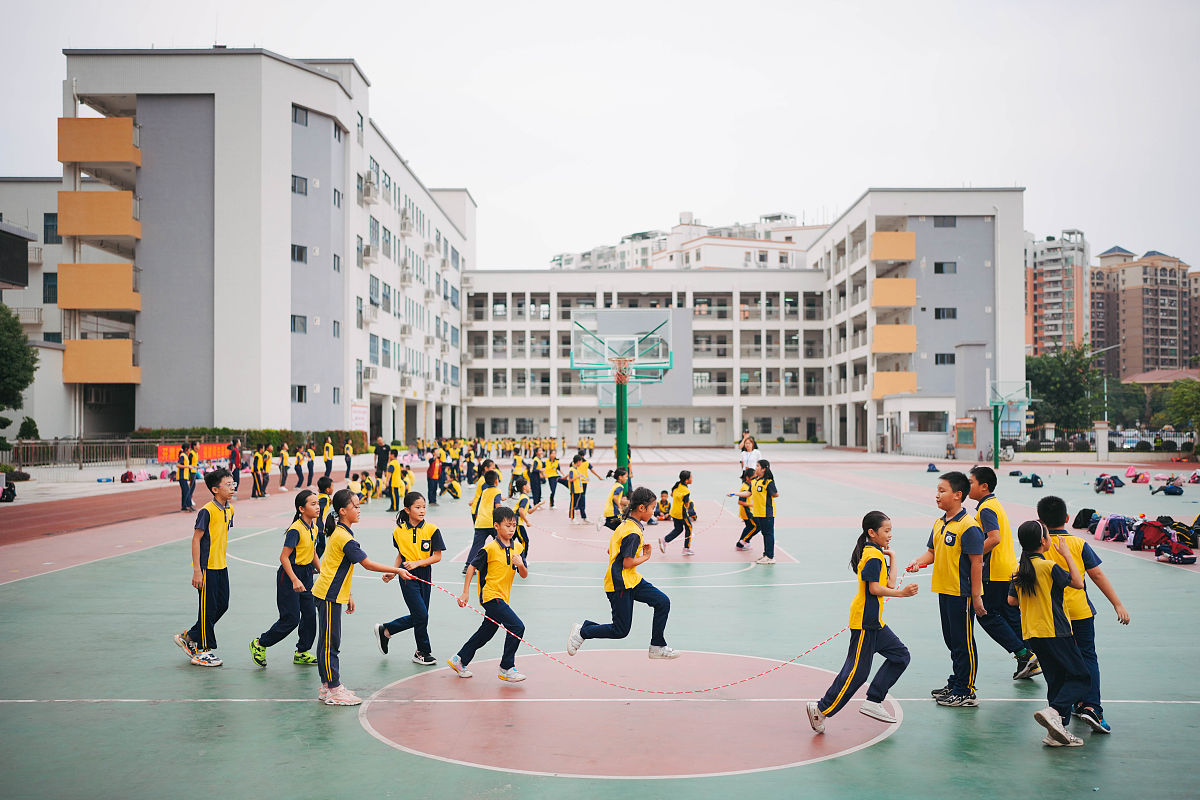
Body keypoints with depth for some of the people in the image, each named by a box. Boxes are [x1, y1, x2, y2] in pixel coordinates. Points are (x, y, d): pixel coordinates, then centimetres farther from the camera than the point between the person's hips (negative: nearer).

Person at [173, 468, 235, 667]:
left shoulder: (229, 509, 7)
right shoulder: (207, 511, -17)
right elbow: (196, 539, -16)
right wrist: (197, 571, -18)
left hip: (221, 567, 8)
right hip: (207, 568, -8)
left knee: (222, 606, 12)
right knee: (208, 609, 0)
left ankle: (188, 637, 27)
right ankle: (202, 651, 14)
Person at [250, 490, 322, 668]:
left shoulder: (314, 528, 6)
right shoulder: (295, 530, -20)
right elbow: (284, 557, -22)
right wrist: (295, 580, -27)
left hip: (306, 575, 8)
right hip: (290, 575, -8)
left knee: (310, 614, 5)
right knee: (291, 619, -4)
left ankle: (302, 653, 18)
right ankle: (260, 644, 16)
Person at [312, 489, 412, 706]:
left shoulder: (339, 532, 12)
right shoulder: (344, 537, -19)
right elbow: (368, 564, -20)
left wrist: (348, 595, 20)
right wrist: (397, 570, -15)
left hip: (330, 593, 10)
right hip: (329, 595, -10)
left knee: (327, 642, 14)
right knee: (330, 643, -4)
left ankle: (328, 686, 21)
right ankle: (333, 691, 1)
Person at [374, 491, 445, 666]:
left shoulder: (431, 529, -6)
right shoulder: (399, 531, -2)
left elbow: (437, 556, -7)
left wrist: (417, 563, -17)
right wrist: (393, 572, 3)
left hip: (424, 575, 2)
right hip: (407, 577, -2)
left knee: (418, 618, 8)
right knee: (421, 615, -7)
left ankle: (385, 630, 28)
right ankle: (423, 653, 12)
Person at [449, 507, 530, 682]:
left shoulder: (517, 547, 4)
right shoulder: (490, 548, -14)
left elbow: (524, 575, 6)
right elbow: (472, 566, -6)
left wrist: (520, 565, -16)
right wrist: (465, 593, -6)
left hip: (503, 598, 8)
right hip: (490, 596, -8)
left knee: (487, 632, 18)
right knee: (517, 627, -16)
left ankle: (460, 660, 35)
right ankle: (506, 668, -4)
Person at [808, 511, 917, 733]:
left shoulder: (876, 554, 16)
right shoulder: (874, 556, -15)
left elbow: (889, 583, 9)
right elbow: (875, 588, -21)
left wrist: (891, 557, 10)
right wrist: (901, 593, -22)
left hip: (873, 621, 10)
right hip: (864, 622, -10)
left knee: (900, 655, 12)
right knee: (857, 671, -7)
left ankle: (873, 702, 12)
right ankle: (822, 709, -2)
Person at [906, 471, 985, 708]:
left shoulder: (968, 526, -17)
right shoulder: (939, 523, 9)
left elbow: (977, 561, -17)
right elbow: (933, 552, 19)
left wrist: (976, 596, -17)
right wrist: (918, 561, -3)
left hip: (962, 593, -9)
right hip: (944, 591, 9)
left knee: (963, 643, 1)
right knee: (952, 641, 19)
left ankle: (965, 693, 10)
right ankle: (956, 683, 32)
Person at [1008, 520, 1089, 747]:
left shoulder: (1020, 571, 7)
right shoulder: (1049, 567, -13)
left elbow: (1012, 600, 12)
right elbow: (1078, 583, -3)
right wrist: (1067, 555, 3)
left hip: (1032, 634, 7)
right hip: (1054, 631, -7)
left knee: (1056, 680, 13)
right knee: (1080, 676, 2)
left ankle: (1057, 732, 10)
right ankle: (1054, 711, -18)